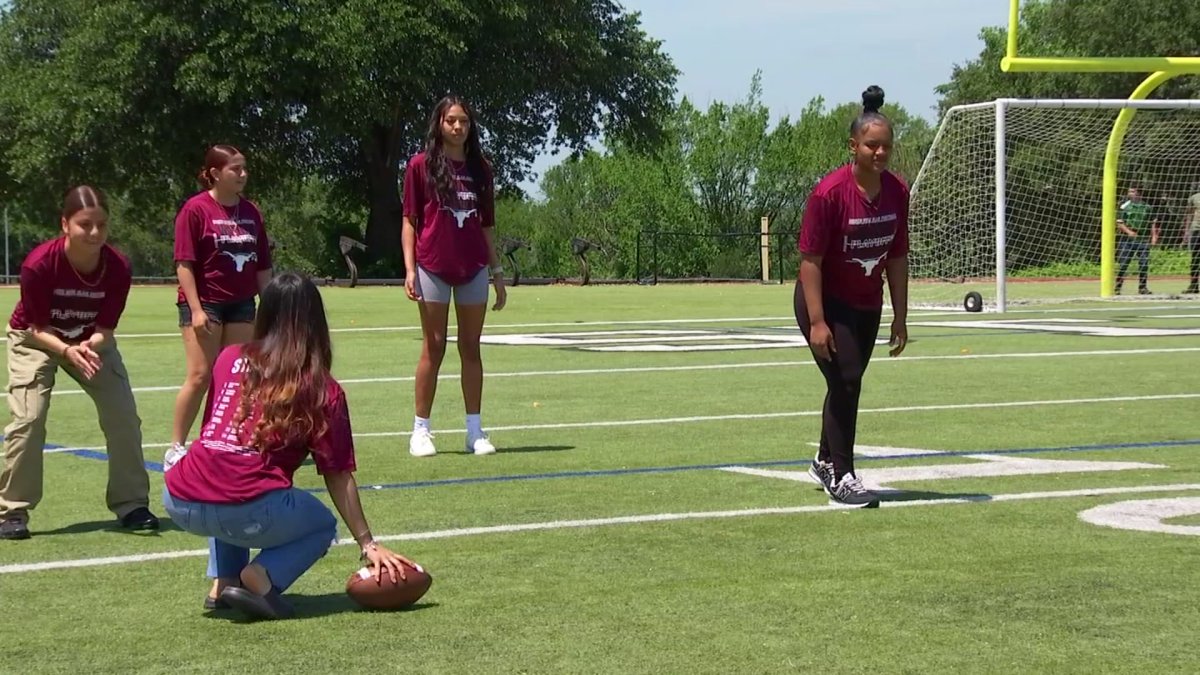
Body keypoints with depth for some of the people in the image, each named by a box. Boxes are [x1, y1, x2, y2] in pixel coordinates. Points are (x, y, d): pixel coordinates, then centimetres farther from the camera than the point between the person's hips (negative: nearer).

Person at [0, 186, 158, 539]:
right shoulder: (39, 264, -34)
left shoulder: (118, 268, -26)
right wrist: (67, 350, -41)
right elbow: (37, 328, -23)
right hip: (36, 338, -3)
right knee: (28, 417, -18)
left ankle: (131, 504, 9)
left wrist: (90, 345, -40)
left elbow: (105, 327, -18)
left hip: (92, 341, 3)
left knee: (124, 415, -5)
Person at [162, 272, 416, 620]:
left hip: (180, 505, 4)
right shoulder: (324, 390, 7)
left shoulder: (230, 358, 15)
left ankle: (224, 581, 20)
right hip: (248, 513, -4)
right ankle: (261, 577, -4)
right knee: (322, 526, 26)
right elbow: (339, 477, 7)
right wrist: (368, 544, 13)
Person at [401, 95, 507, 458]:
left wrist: (497, 271, 12)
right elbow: (409, 220, 1)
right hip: (433, 267, -3)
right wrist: (409, 268, -7)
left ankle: (475, 430, 9)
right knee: (433, 349, 0)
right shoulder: (421, 165, 1)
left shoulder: (480, 168, 10)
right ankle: (421, 430, 7)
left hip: (473, 268, 3)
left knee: (471, 349, 5)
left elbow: (486, 226, 15)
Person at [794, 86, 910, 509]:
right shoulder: (830, 192, -23)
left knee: (847, 383, 16)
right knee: (845, 381, -14)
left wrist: (900, 317, 4)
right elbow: (810, 259, -20)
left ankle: (825, 463, 36)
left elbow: (897, 257, 4)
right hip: (826, 302, -6)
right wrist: (816, 322, -23)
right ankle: (841, 476, -3)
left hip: (867, 306, 6)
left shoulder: (897, 192, -5)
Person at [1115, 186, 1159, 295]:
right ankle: (1117, 287, 4)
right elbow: (1119, 223, 0)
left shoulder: (1146, 207, 9)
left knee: (1144, 264, -2)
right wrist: (1128, 231, -15)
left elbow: (1152, 223, 12)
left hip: (1143, 239, 2)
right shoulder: (1124, 207, 4)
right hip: (1127, 240, -2)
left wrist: (1154, 236, 1)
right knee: (1123, 264, -4)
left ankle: (1142, 287, 11)